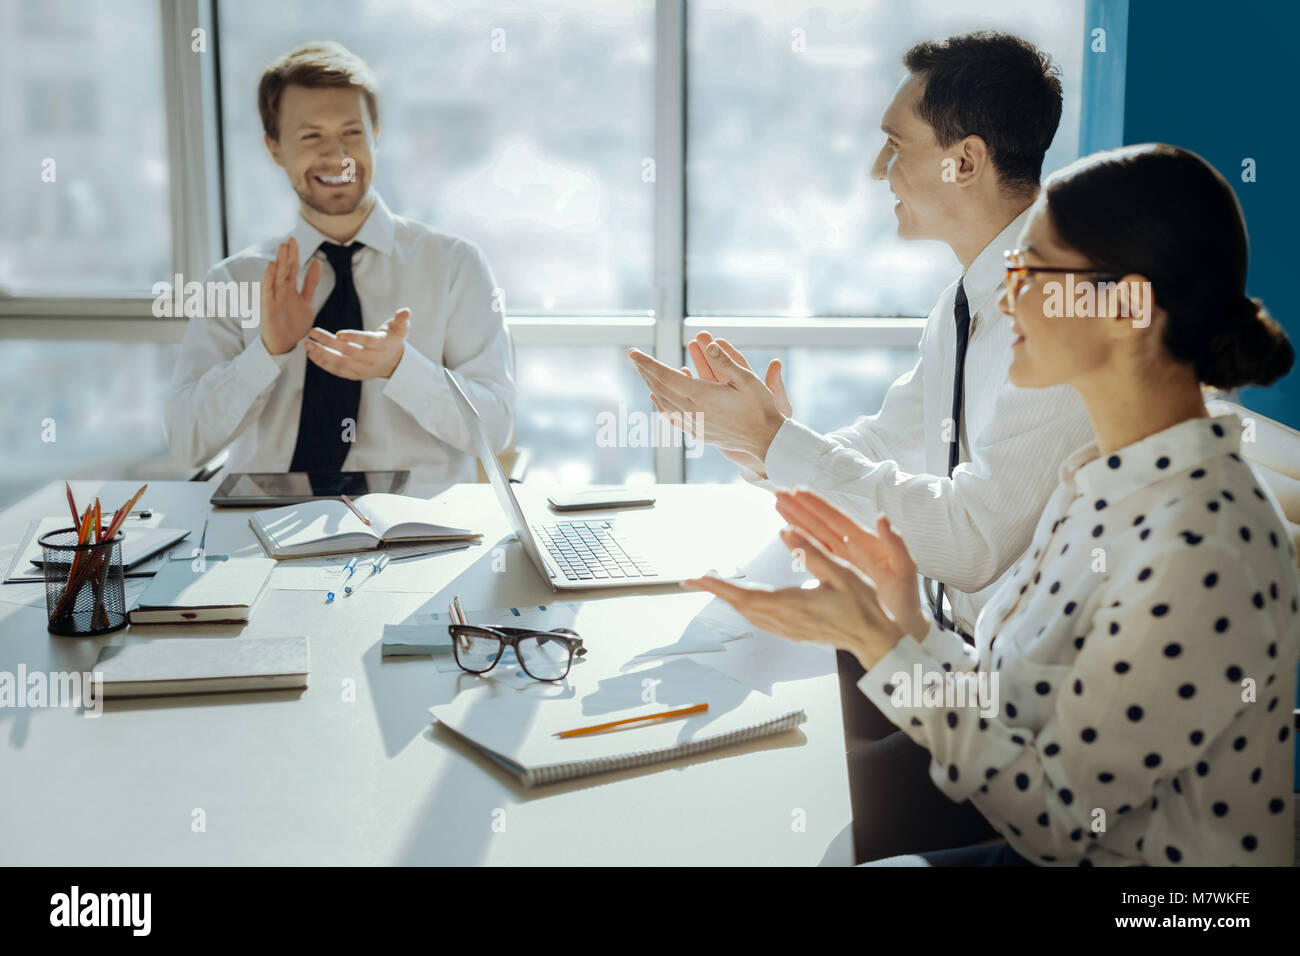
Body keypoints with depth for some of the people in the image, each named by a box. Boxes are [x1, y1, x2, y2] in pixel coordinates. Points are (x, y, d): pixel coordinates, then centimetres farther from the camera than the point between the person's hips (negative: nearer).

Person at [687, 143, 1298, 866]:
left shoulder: (1197, 555, -28)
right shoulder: (1103, 480, 2)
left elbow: (1055, 819, -22)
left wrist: (874, 641, -23)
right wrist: (910, 624, -7)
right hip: (1070, 846, 8)